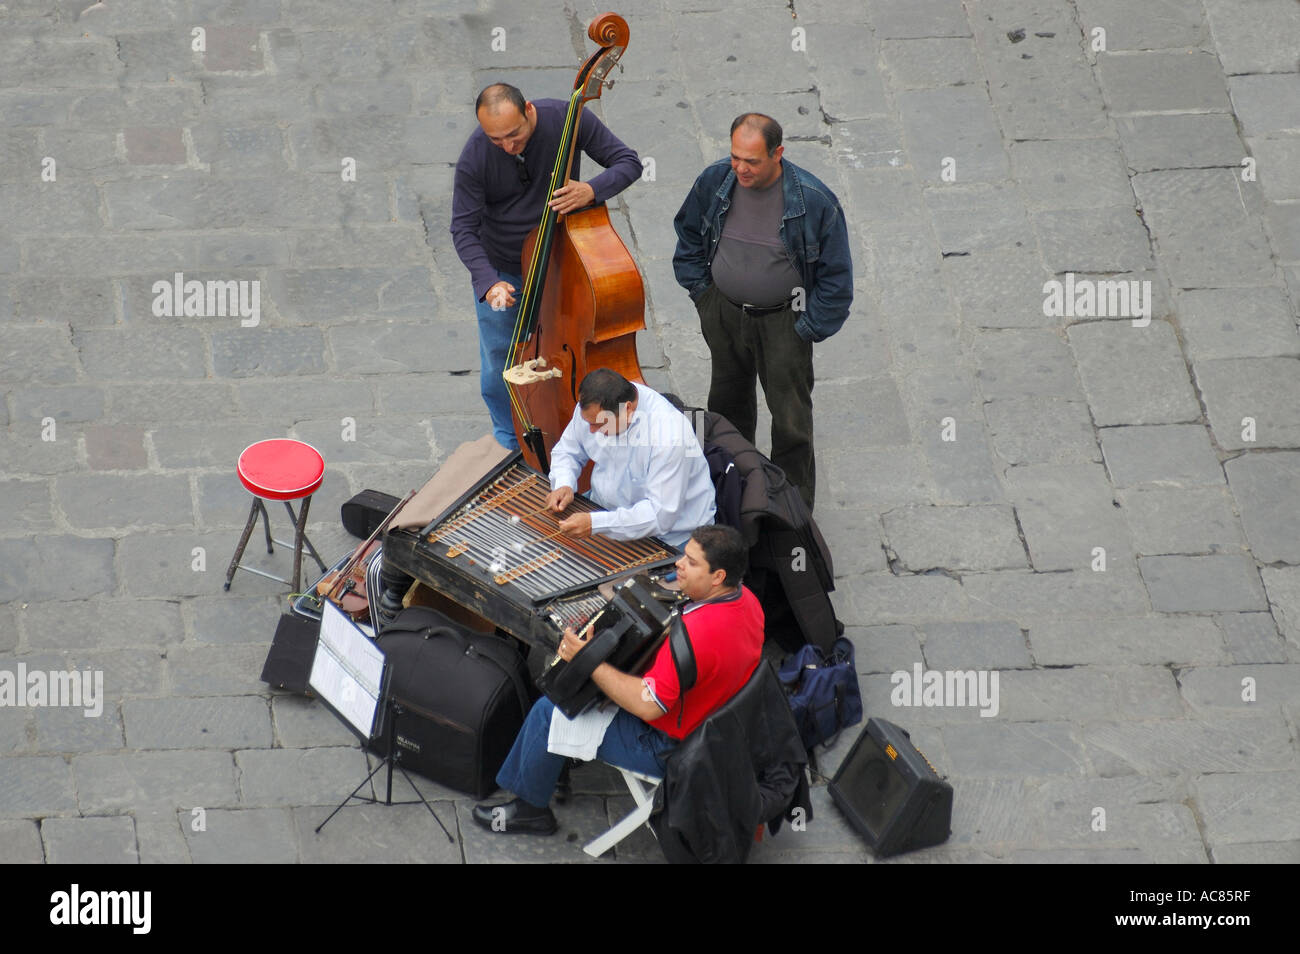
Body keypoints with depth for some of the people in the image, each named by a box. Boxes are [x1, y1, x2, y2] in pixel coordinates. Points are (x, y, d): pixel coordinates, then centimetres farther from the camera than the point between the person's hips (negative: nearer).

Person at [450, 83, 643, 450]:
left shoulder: (567, 118, -24)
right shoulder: (475, 157, -27)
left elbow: (628, 162, -17)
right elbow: (464, 229, -19)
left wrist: (592, 191, -39)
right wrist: (488, 281, -35)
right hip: (500, 270, -1)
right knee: (499, 361, 12)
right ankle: (509, 444, 37)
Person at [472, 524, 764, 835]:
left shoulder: (699, 632, -38)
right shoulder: (744, 598, -8)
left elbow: (647, 705, -34)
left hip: (665, 746, -10)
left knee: (547, 712, 0)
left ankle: (531, 808, 23)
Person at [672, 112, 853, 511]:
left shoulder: (814, 200, -22)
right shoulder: (714, 182, -11)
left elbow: (836, 277, -10)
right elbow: (688, 236, 11)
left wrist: (808, 329, -10)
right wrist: (701, 291, 7)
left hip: (783, 320, -4)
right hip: (724, 313, 4)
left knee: (791, 418, 2)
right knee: (727, 403, 22)